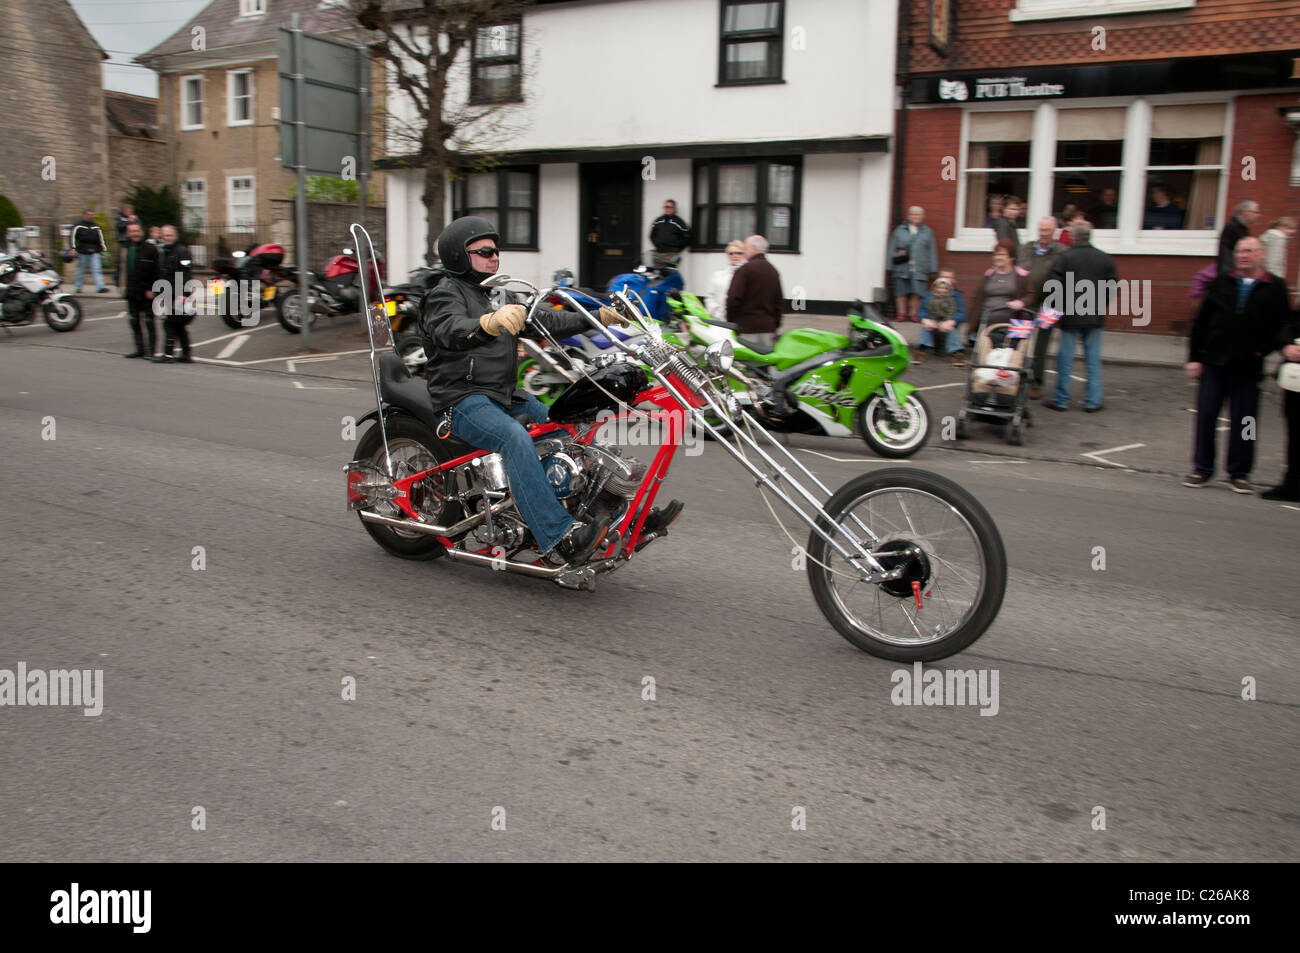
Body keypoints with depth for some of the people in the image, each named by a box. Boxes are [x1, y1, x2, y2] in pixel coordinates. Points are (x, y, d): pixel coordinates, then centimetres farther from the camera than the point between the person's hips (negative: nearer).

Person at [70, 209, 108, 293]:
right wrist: (74, 249, -11)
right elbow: (74, 238, -2)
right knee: (81, 271, 7)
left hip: (94, 252, 2)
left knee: (97, 270, -8)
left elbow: (101, 239, 17)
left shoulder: (96, 227, 13)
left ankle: (100, 287, -14)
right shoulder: (78, 226, 1)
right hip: (82, 252, -2)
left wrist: (103, 250, 13)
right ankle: (78, 288, 18)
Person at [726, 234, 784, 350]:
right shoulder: (773, 271, 15)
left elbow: (733, 299, -13)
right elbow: (778, 301, 17)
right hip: (769, 328, 7)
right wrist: (775, 325, 20)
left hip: (746, 328, -7)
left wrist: (730, 322, -1)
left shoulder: (744, 270, -8)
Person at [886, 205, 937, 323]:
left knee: (916, 293, -6)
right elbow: (891, 249, 13)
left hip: (919, 269, 0)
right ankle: (901, 313, 7)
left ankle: (913, 313, 3)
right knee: (901, 292, -1)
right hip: (902, 269, 0)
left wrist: (931, 269, 6)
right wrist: (896, 255, -3)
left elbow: (932, 251, 12)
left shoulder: (927, 232, 14)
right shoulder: (900, 230, 12)